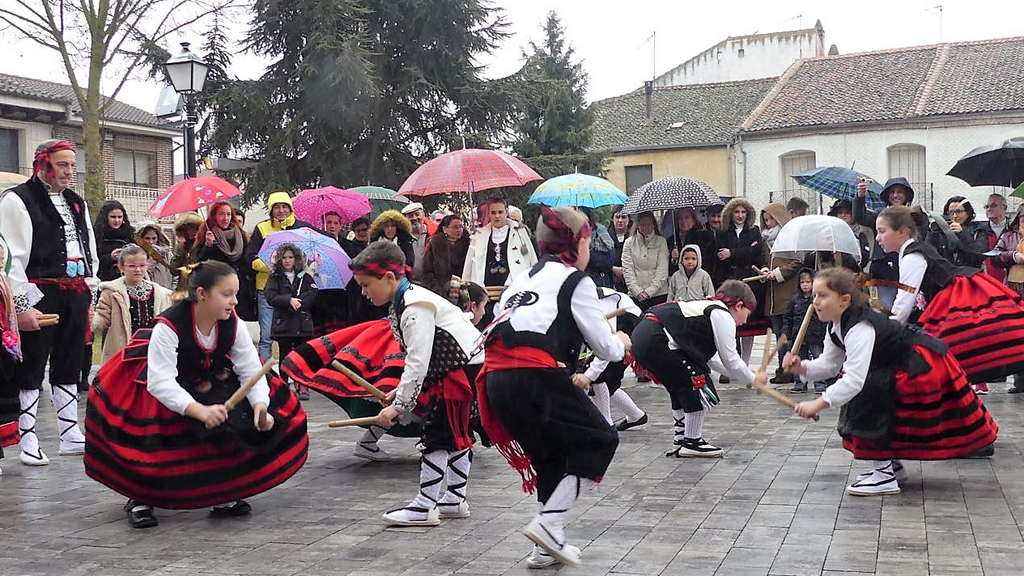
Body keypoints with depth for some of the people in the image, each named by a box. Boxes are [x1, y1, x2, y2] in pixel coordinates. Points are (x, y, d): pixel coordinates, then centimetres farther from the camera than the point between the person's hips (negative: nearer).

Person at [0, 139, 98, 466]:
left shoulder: (76, 203, 17)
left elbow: (91, 253, 20)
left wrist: (91, 297, 14)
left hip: (75, 296, 7)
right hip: (40, 296, -7)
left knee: (69, 366, 13)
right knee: (31, 369, -2)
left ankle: (70, 434, 20)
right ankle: (28, 441, 5)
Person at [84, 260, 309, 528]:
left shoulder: (233, 324, -18)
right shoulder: (168, 326, -32)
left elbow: (251, 370, -16)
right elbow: (161, 383, -38)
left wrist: (260, 407, -36)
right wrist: (200, 411, -52)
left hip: (206, 383, 5)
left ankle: (224, 493, 5)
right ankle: (140, 498, 1)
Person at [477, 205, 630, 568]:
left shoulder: (524, 278, 27)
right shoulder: (576, 281, 6)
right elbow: (605, 347, 6)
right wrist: (621, 343, 30)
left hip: (497, 378, 7)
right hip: (535, 378, -7)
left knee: (553, 455, 23)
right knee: (600, 441, 9)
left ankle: (546, 547, 23)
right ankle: (549, 523, -3)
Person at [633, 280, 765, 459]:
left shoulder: (706, 307, 27)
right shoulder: (723, 316, -1)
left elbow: (710, 358, 30)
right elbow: (730, 359, -2)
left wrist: (741, 374, 30)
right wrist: (753, 379, 14)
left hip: (641, 334, 10)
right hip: (656, 339, -10)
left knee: (682, 387, 22)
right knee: (698, 380, -1)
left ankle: (680, 438, 28)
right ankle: (692, 443, 6)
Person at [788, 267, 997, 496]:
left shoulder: (859, 329, -30)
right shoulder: (836, 327, 2)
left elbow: (855, 380, -38)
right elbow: (829, 363, 4)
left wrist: (817, 404, -41)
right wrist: (802, 367, -14)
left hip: (923, 369, -11)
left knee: (865, 394, -21)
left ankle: (884, 476, -14)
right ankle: (892, 464, 26)